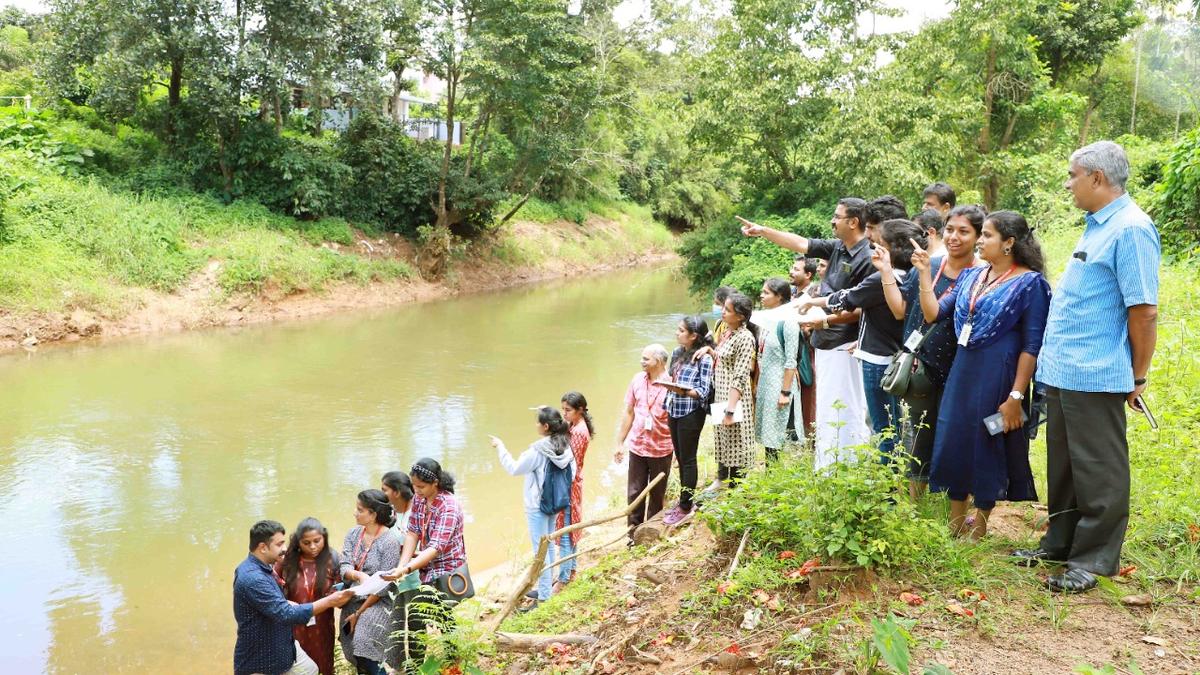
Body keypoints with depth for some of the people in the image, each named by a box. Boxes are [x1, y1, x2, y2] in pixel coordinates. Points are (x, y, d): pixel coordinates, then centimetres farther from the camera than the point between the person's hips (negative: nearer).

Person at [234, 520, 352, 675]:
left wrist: (289, 604, -1)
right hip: (260, 661, -9)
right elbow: (287, 614, -31)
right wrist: (329, 601, -29)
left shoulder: (256, 568, 3)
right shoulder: (253, 579, -30)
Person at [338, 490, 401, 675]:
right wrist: (358, 575, -29)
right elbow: (344, 568, -6)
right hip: (351, 601, 6)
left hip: (376, 603, -6)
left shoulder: (390, 541, -16)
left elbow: (383, 585, -15)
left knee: (365, 657, -19)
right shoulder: (353, 533, 2)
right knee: (354, 657, 8)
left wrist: (359, 613, -13)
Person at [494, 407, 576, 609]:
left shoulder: (538, 450, -23)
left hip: (537, 506, -8)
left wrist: (500, 447, -3)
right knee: (548, 546, 21)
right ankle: (545, 588, 35)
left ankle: (543, 598, 4)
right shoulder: (565, 446, -3)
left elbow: (514, 469, -12)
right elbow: (571, 474, 5)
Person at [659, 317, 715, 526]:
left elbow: (704, 391, -15)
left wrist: (684, 391, -30)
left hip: (691, 413, -7)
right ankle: (684, 500, 29)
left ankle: (685, 506, 14)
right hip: (674, 411, 7)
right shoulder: (677, 353, 8)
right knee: (680, 458, 15)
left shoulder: (704, 358, -14)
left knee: (688, 459, 3)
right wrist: (666, 404, 11)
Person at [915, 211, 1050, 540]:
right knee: (953, 443, 10)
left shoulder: (1030, 283, -10)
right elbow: (933, 313, 6)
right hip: (963, 370, 6)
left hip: (997, 375, -6)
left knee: (988, 447, 6)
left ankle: (978, 527, 23)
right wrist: (924, 273, -2)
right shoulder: (971, 276, 9)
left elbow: (1032, 346, -12)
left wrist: (1015, 396, -16)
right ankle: (955, 524, 25)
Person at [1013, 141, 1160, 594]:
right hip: (1062, 371, 10)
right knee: (1064, 465, 18)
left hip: (1096, 376, -10)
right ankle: (1061, 543, 30)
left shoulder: (1131, 229, -16)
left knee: (1098, 471, 2)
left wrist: (1138, 378, -12)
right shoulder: (1097, 226, 14)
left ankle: (1095, 559, 12)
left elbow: (1144, 311, -18)